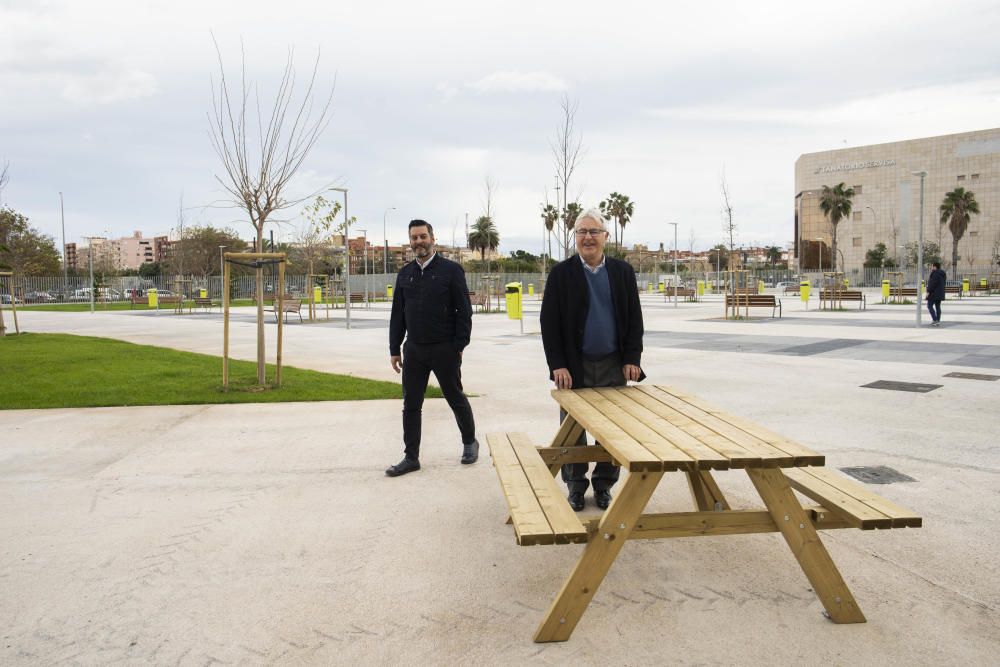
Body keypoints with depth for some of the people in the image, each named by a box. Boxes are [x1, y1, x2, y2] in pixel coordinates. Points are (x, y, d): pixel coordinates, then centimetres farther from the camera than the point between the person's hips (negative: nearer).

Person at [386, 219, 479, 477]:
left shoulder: (451, 270, -5)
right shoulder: (405, 274, 9)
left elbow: (464, 310, -7)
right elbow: (397, 315, 12)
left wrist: (459, 345, -11)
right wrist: (394, 349, 8)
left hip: (444, 349, -4)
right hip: (414, 349, 4)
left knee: (456, 398, 11)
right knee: (411, 405, 5)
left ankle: (470, 442, 32)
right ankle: (411, 457, 14)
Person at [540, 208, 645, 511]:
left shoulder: (622, 271, 5)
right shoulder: (561, 273, -1)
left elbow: (634, 319, 6)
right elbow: (549, 322, -4)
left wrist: (632, 359, -3)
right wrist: (557, 365, -11)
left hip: (613, 365, 2)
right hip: (574, 366, -1)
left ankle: (604, 484, 22)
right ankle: (575, 486, 22)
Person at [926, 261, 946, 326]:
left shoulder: (935, 273, -16)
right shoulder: (943, 273, 13)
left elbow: (933, 283, -22)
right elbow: (942, 283, 18)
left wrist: (928, 291, -19)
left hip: (934, 292, -9)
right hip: (940, 293, 9)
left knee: (930, 306, -3)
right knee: (938, 307, 9)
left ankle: (935, 320, -12)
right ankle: (938, 321, 8)